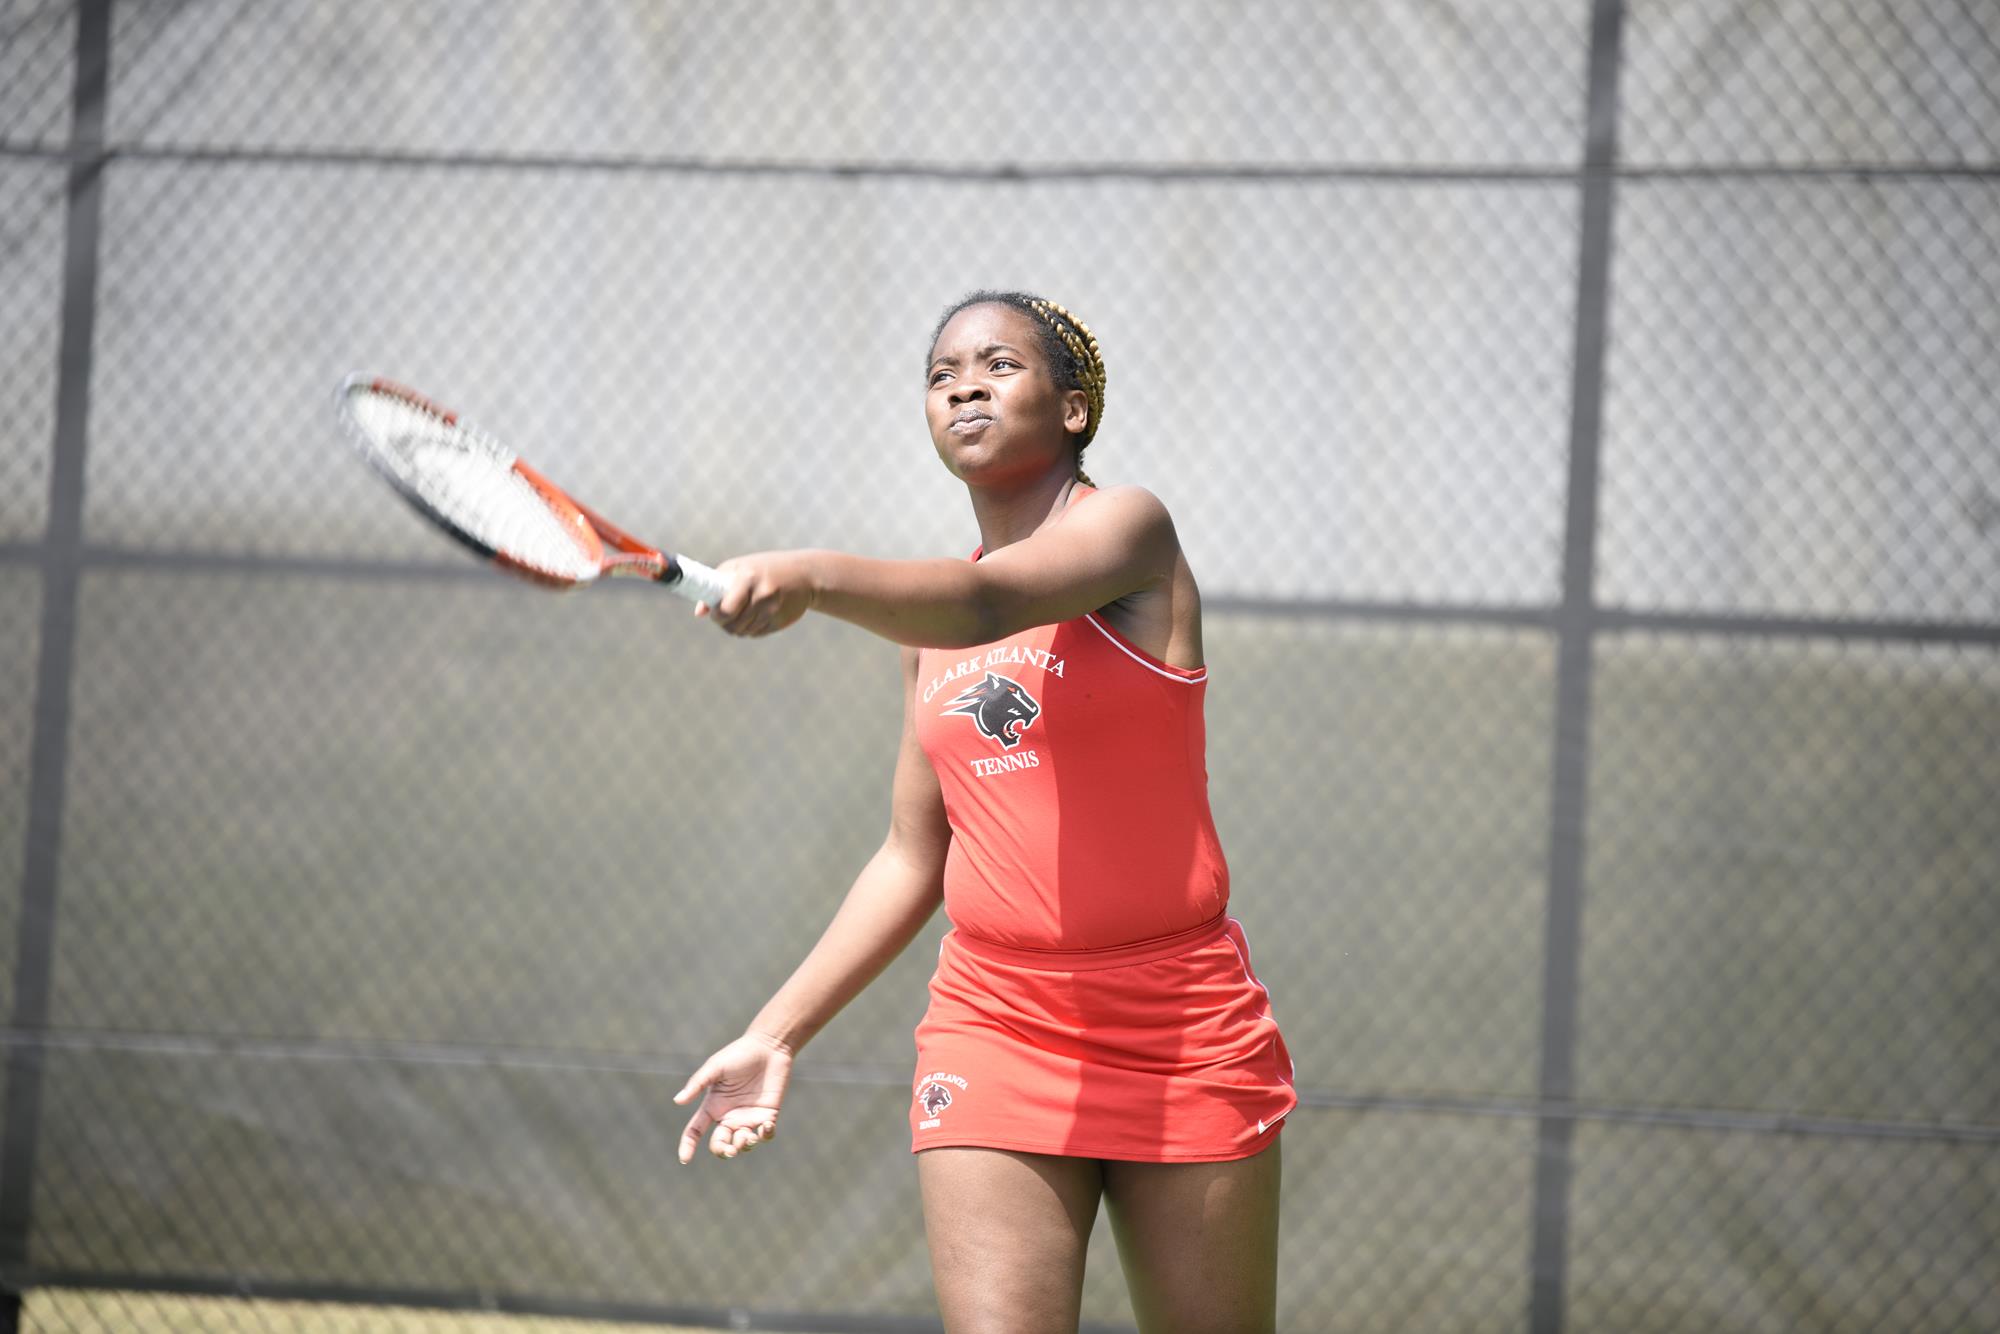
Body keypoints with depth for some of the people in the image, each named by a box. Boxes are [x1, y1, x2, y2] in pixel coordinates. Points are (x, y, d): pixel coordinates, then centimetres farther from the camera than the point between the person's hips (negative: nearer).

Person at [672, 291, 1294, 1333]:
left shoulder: (1127, 527, -4)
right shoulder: (929, 627, 14)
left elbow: (989, 604, -26)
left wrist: (810, 577, -44)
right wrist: (777, 1032, 13)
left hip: (1181, 1037, -4)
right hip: (993, 1027, 4)